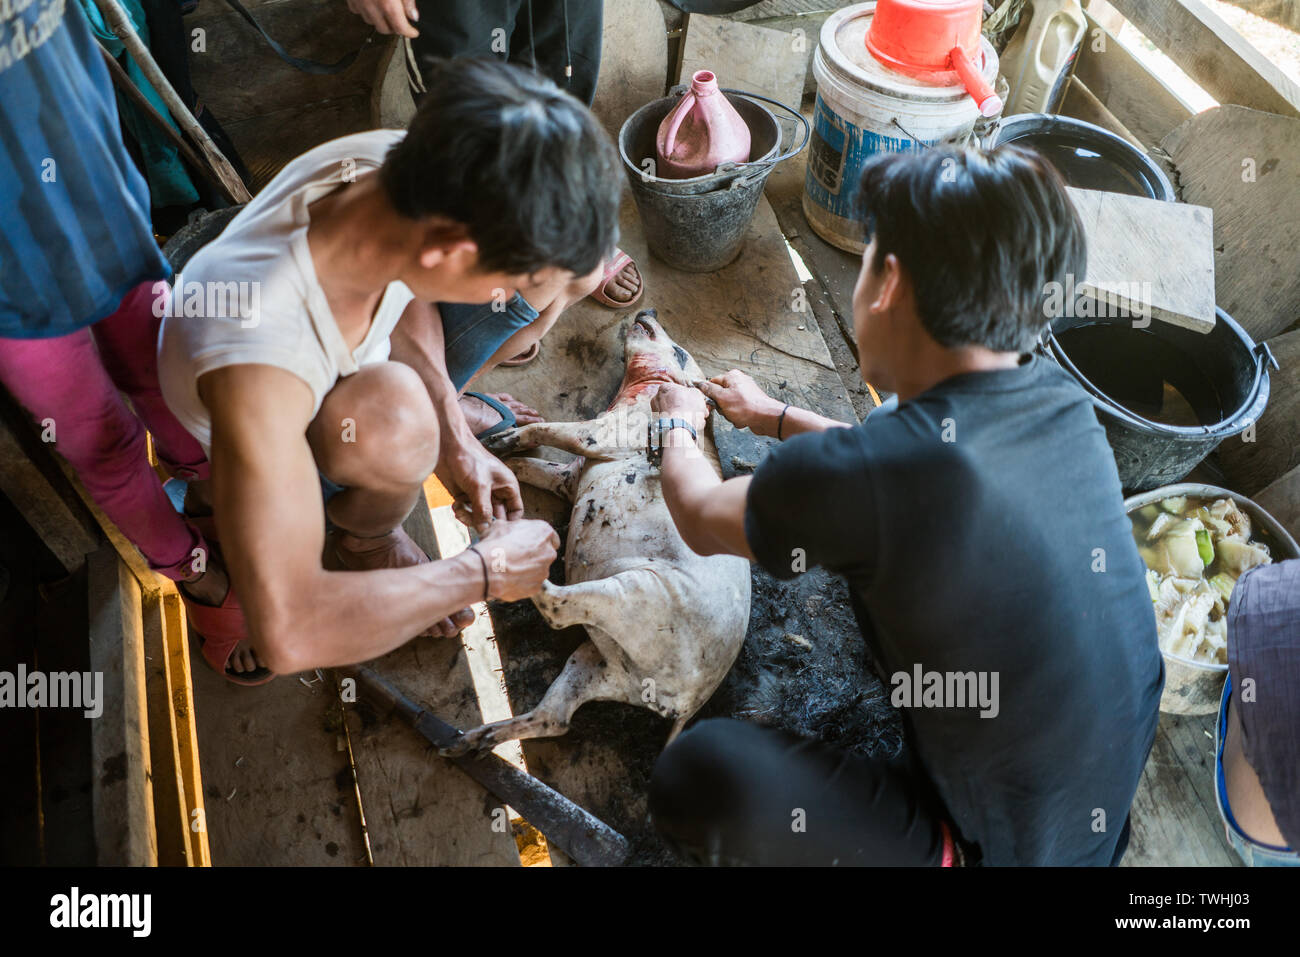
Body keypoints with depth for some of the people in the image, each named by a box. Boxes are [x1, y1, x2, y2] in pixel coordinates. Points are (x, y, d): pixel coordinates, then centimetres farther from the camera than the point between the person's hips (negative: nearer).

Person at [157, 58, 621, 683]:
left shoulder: (394, 162, -29)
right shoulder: (257, 354, -48)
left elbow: (402, 292, -4)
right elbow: (286, 637, -48)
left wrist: (453, 437, -13)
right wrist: (483, 574, -36)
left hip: (358, 356, 5)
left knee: (575, 265, -9)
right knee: (392, 413, -43)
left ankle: (438, 403, 16)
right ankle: (365, 538, -4)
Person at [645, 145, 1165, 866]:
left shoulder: (848, 475, -32)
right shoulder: (1059, 398, -9)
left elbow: (701, 521, -8)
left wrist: (678, 422, 14)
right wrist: (774, 416, 24)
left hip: (1004, 848, -7)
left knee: (696, 773, -15)